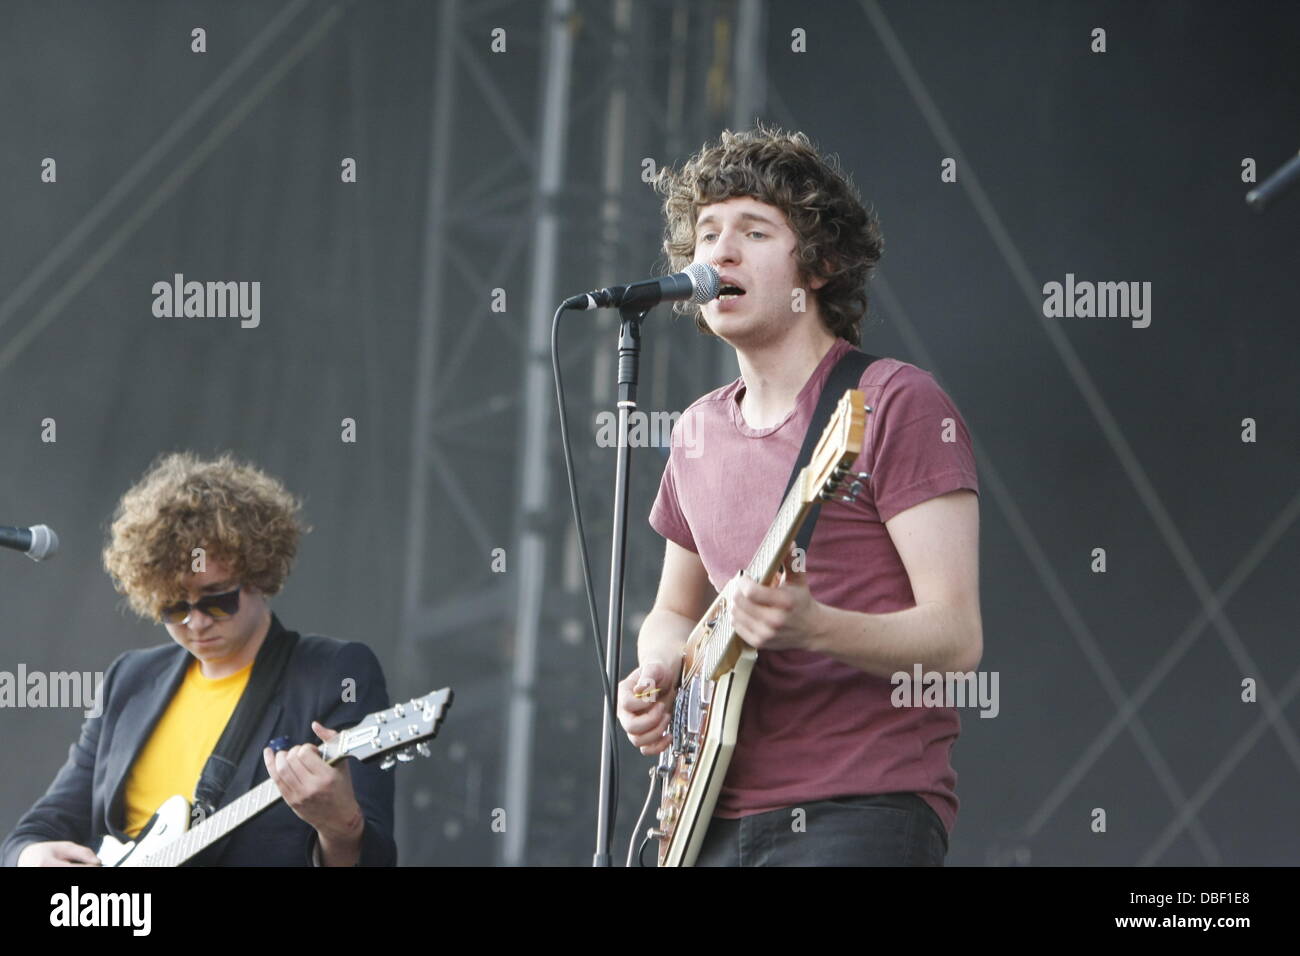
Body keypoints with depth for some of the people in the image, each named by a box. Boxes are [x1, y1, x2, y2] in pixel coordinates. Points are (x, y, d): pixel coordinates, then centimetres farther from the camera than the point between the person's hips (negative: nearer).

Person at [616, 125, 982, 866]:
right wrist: (658, 677, 6)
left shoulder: (897, 405, -5)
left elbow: (956, 637, -11)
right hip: (720, 822, 6)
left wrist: (810, 626, -27)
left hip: (864, 814, -6)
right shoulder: (704, 431, 15)